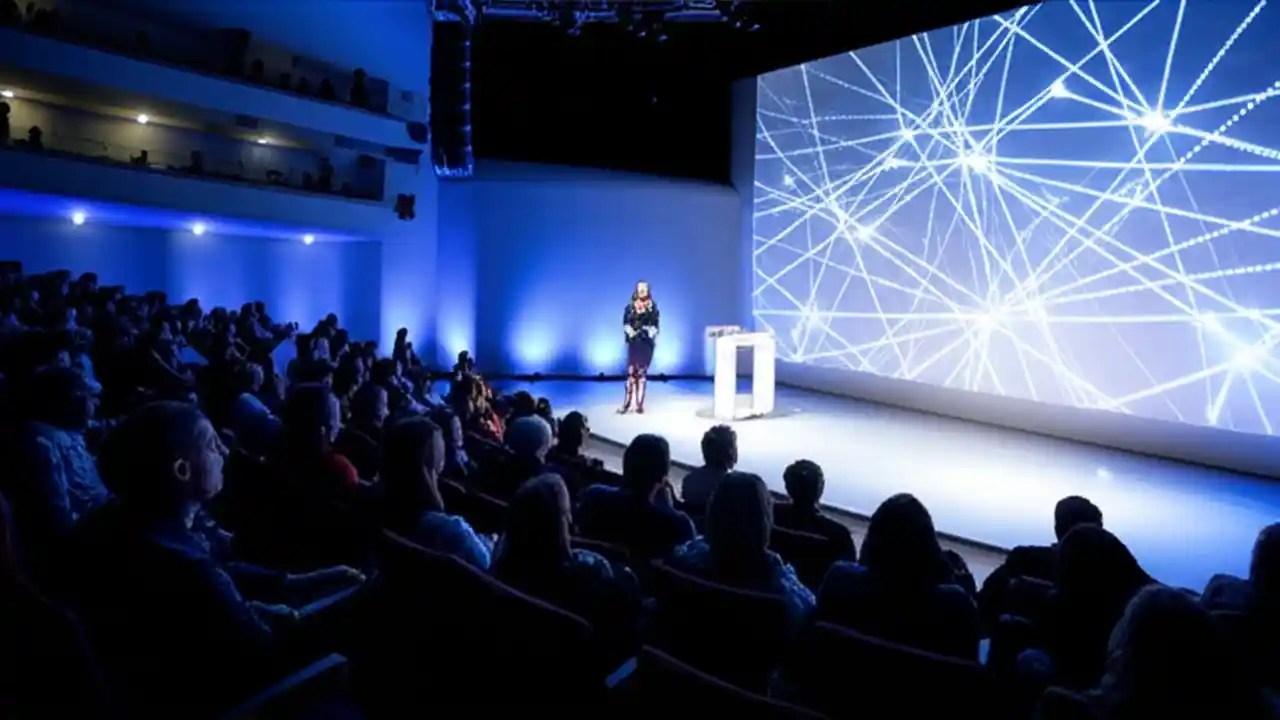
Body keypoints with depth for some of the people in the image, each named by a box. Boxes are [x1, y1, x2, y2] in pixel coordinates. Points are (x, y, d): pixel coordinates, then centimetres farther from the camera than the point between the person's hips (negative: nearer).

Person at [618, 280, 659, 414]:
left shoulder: (653, 307, 7)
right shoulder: (630, 306, 6)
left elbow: (655, 325, 6)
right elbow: (626, 324, 1)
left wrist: (650, 334, -11)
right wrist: (631, 332, -15)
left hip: (647, 343, 1)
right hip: (634, 342, -1)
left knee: (642, 373, 1)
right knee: (631, 372, -8)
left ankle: (639, 404, 4)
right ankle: (627, 404, -7)